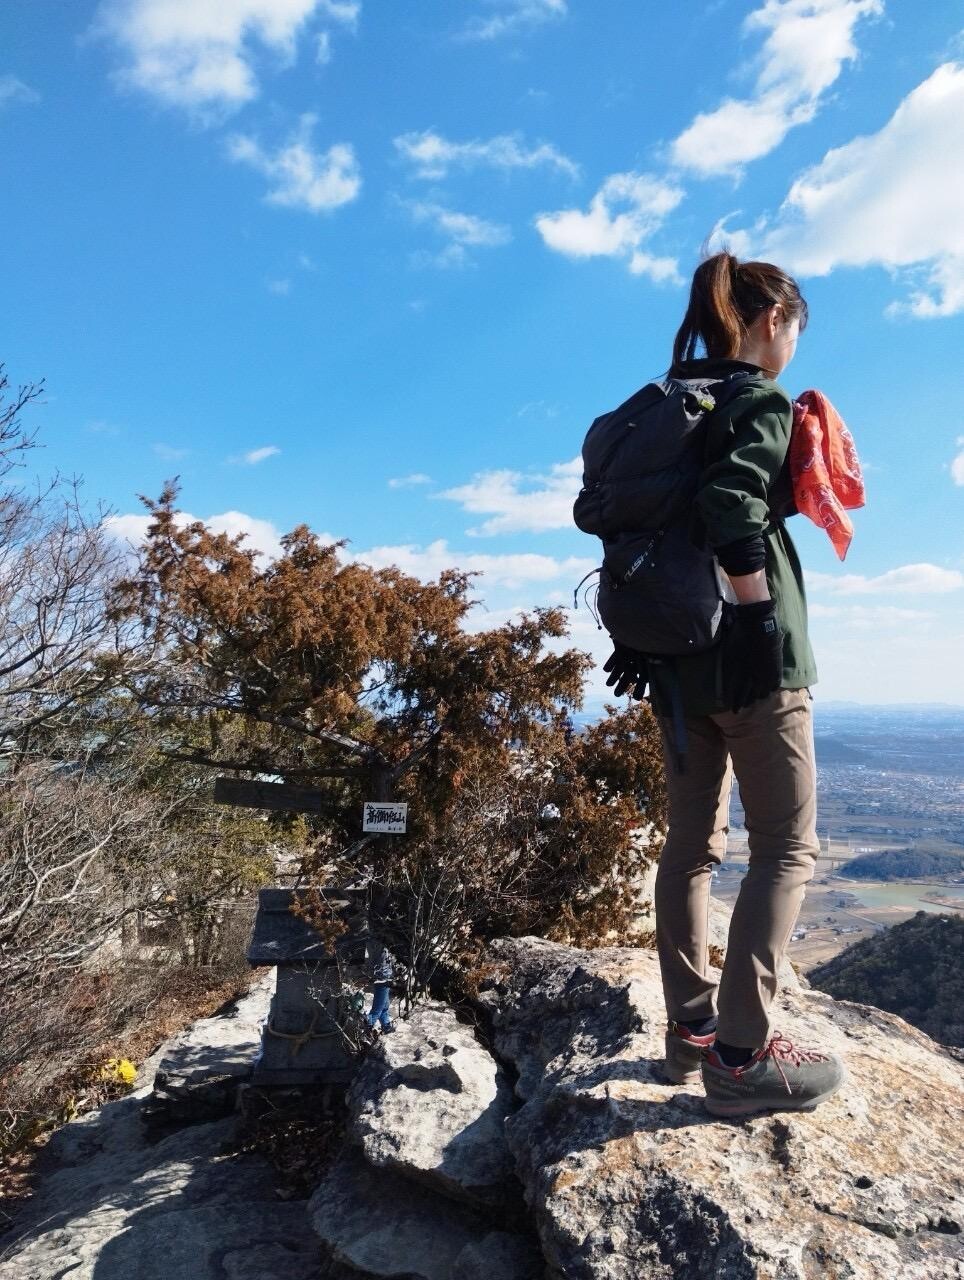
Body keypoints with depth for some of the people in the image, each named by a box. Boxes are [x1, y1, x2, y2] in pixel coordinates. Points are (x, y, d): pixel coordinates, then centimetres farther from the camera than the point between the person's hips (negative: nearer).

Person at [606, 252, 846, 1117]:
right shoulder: (765, 402, -7)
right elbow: (732, 511, -25)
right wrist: (763, 620, -19)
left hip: (678, 653, 8)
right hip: (749, 656, -7)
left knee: (692, 841, 12)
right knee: (789, 846, 0)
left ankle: (690, 1027, 20)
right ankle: (742, 1054, 0)